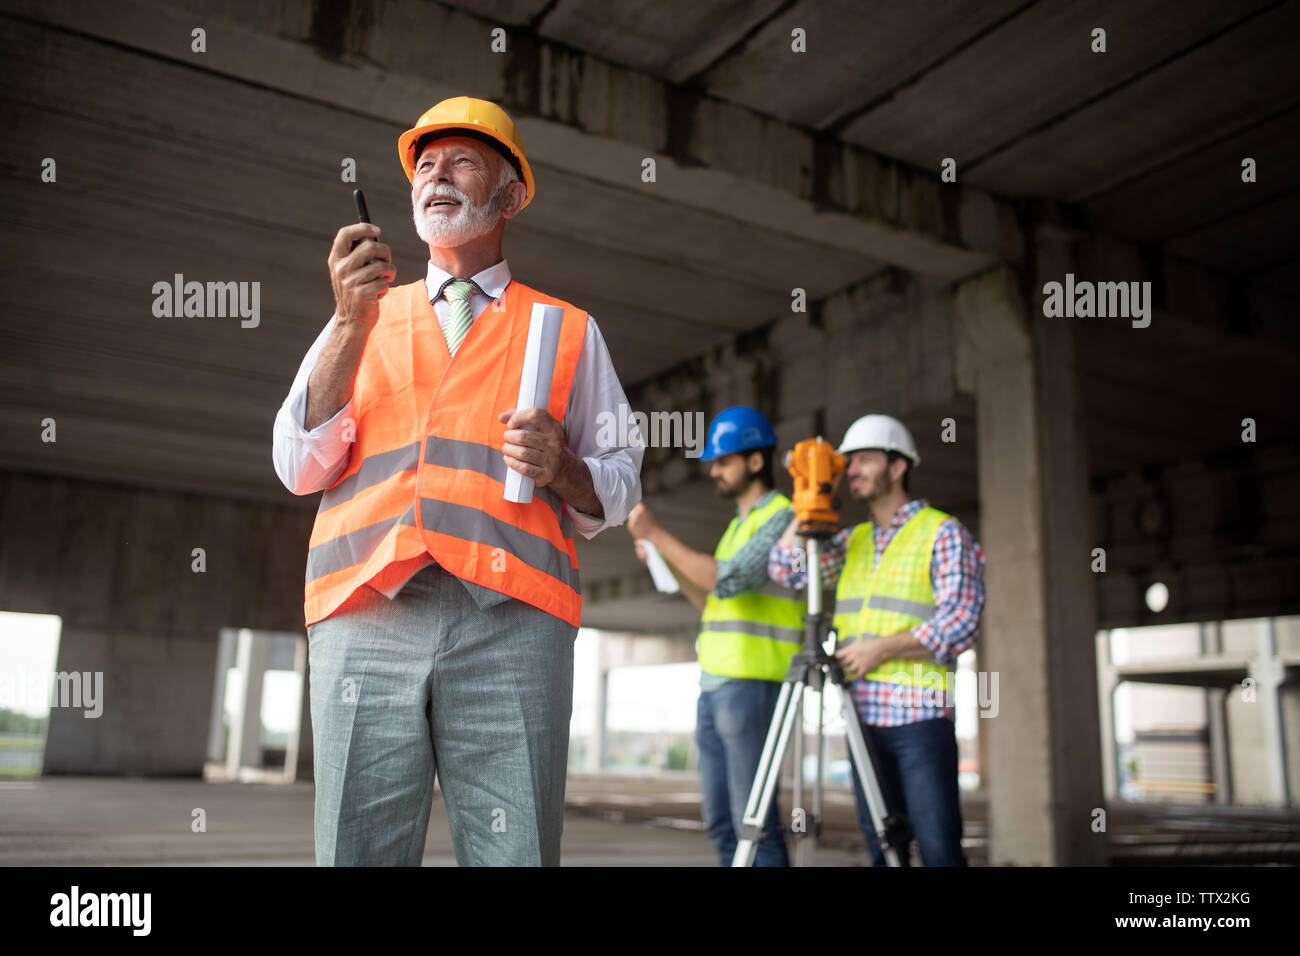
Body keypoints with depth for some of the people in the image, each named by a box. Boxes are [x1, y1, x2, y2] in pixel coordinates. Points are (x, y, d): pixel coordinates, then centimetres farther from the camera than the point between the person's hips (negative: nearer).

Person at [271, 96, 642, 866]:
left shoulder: (568, 331, 19)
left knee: (515, 851, -7)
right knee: (358, 851, -2)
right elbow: (301, 468, 10)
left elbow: (619, 490, 16)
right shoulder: (363, 319, 23)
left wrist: (562, 468, -7)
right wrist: (353, 322, 0)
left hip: (511, 620, -1)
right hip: (366, 613, 2)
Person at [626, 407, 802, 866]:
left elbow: (727, 580, -20)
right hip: (714, 686, 9)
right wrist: (663, 559, 13)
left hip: (752, 685, -9)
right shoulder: (739, 523, 22)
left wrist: (656, 533, -14)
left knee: (755, 821, -8)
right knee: (721, 820, 10)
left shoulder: (783, 518, -7)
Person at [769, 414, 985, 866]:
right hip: (863, 715, 6)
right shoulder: (852, 540, 17)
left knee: (938, 846, -6)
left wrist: (883, 648, -16)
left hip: (920, 715, -6)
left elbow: (961, 621, -11)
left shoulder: (943, 533, -2)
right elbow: (786, 569, 8)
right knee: (881, 845, 10)